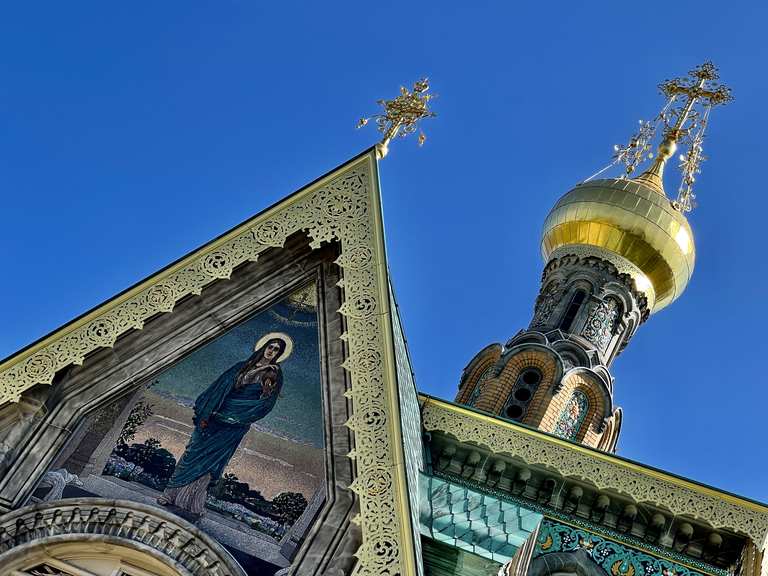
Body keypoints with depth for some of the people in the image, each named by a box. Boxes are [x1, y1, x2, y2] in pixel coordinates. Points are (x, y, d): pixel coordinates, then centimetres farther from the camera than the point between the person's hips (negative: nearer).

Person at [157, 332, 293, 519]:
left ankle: (194, 505, 3)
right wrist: (205, 414, -4)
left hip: (233, 426, -4)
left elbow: (264, 404, -11)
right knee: (192, 453, 4)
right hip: (214, 417, 4)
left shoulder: (274, 376, -1)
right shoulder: (242, 366, 11)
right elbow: (220, 387, 6)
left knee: (209, 460, -6)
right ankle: (173, 495, 12)